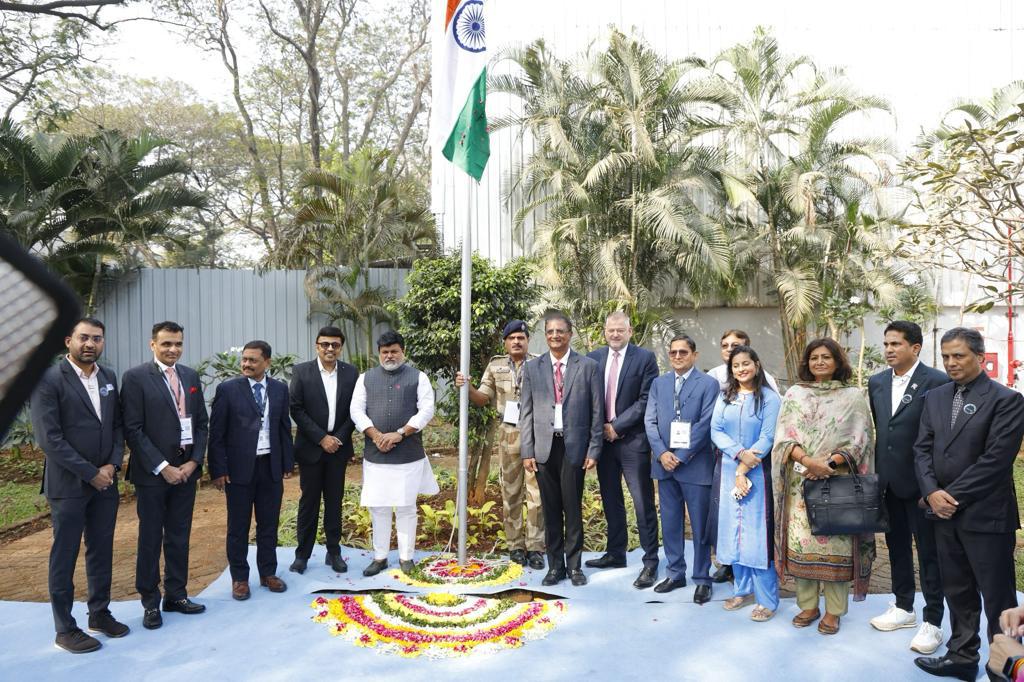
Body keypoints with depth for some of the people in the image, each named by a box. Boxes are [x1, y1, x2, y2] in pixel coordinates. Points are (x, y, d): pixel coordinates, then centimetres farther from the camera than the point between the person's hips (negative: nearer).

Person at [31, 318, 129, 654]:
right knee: (65, 557, 6)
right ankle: (65, 629, 18)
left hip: (105, 481, 5)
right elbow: (49, 438, -16)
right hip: (68, 484, -5)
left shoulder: (109, 378, 7)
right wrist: (91, 474, -15)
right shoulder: (48, 380, -11)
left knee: (102, 551, 14)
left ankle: (100, 613, 28)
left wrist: (113, 465, -5)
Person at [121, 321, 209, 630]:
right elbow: (133, 430, -11)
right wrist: (163, 467, -14)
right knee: (150, 539, 7)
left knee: (179, 536, 12)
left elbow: (202, 423, 10)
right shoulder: (135, 378, -8)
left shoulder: (191, 376, 8)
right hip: (152, 473, -4)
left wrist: (194, 461, -2)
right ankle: (150, 602, 19)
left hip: (186, 469, 5)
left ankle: (176, 595, 24)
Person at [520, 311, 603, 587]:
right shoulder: (532, 368, 7)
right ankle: (555, 565, 21)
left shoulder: (588, 367, 1)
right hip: (544, 447, 2)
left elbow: (597, 411, 1)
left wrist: (594, 450, -4)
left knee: (573, 508, 5)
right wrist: (527, 451, 0)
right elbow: (526, 412, 6)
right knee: (550, 509, 8)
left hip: (574, 446, -2)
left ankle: (574, 565, 20)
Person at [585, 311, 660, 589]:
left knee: (643, 503, -1)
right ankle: (615, 553, 28)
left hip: (633, 440, -5)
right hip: (603, 439, 5)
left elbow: (646, 400, -11)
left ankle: (650, 561, 9)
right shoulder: (595, 357, 7)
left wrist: (617, 426, -13)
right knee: (611, 501, 15)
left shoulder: (645, 357, -5)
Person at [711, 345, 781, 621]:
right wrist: (740, 453, -16)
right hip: (729, 470, 4)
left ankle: (767, 599, 5)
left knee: (758, 533, -4)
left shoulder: (769, 398, -4)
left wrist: (745, 470, -13)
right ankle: (743, 589, 21)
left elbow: (767, 437, -9)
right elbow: (716, 431, -1)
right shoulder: (724, 397, 7)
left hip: (757, 472, -4)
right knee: (733, 530, 8)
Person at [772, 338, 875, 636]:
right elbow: (784, 436, 0)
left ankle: (833, 610, 13)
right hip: (801, 482, 2)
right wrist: (808, 461, -16)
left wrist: (829, 462, -15)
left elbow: (859, 440, -1)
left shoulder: (853, 396, 5)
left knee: (835, 544, 0)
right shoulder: (794, 394, 8)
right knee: (801, 542, 4)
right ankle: (808, 605, 18)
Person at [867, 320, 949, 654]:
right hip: (888, 480, 6)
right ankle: (903, 607, 32)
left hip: (920, 482, -6)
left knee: (928, 551, 5)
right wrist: (877, 471, 10)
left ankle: (932, 621, 17)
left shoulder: (937, 382, -12)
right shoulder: (877, 382, 7)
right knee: (897, 545, 17)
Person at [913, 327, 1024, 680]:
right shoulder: (935, 397, 9)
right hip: (944, 512, 6)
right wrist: (932, 493, -8)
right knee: (957, 592, 16)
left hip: (986, 515, -6)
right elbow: (922, 449, 7)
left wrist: (953, 496, -14)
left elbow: (996, 459, -16)